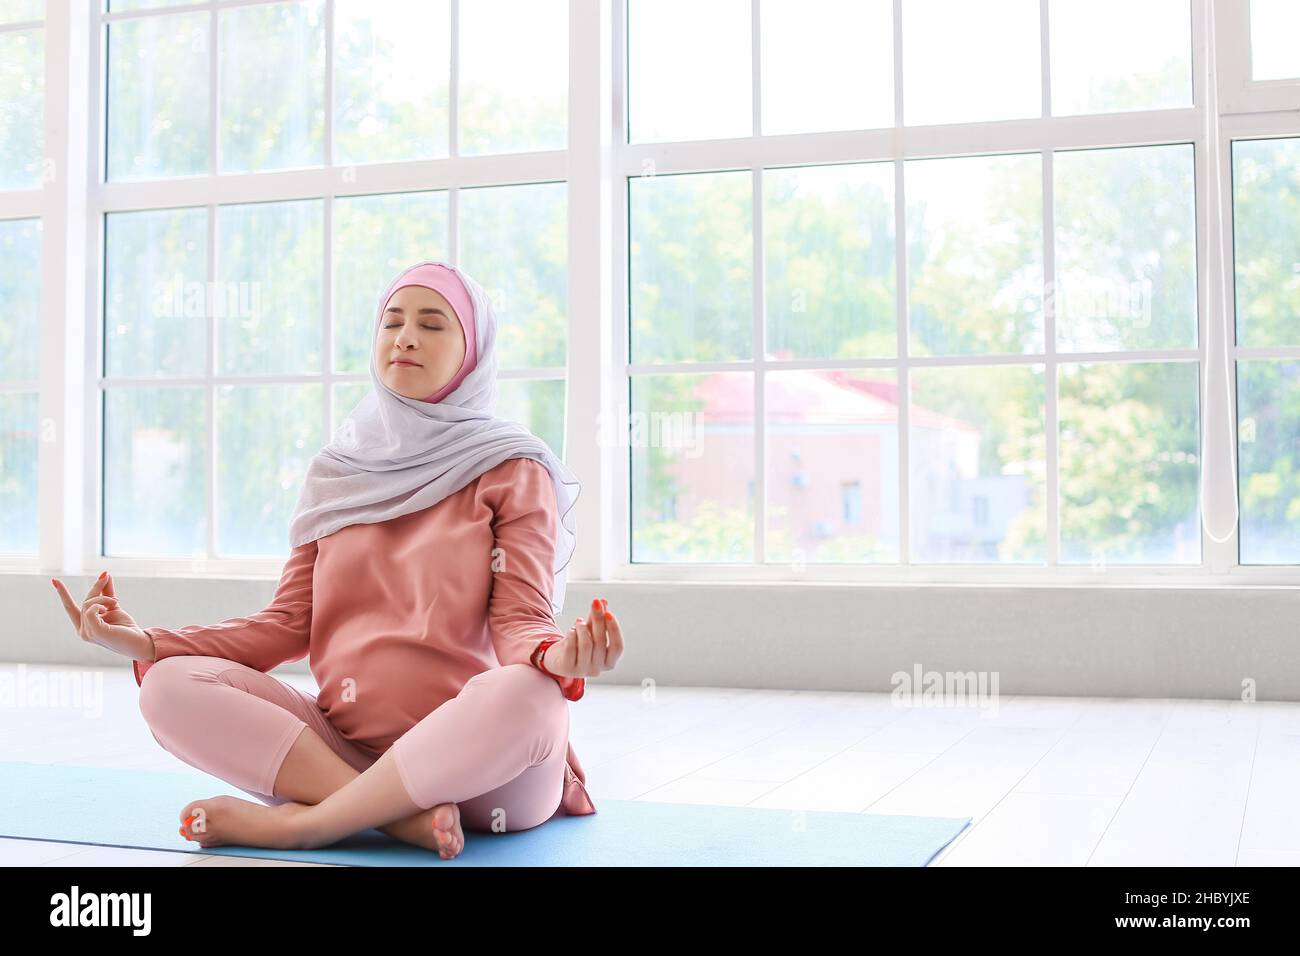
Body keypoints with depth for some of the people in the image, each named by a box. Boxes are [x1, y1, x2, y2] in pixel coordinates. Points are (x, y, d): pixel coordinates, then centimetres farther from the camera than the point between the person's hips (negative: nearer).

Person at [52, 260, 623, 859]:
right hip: (346, 742, 4)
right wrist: (144, 642, -1)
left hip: (474, 753, -3)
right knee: (171, 687, -16)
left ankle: (300, 821, -20)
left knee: (524, 694, -37)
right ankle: (403, 814, -24)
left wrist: (556, 659, -32)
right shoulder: (338, 471, 15)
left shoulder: (513, 471, 2)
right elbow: (289, 624, 12)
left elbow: (520, 621, -7)